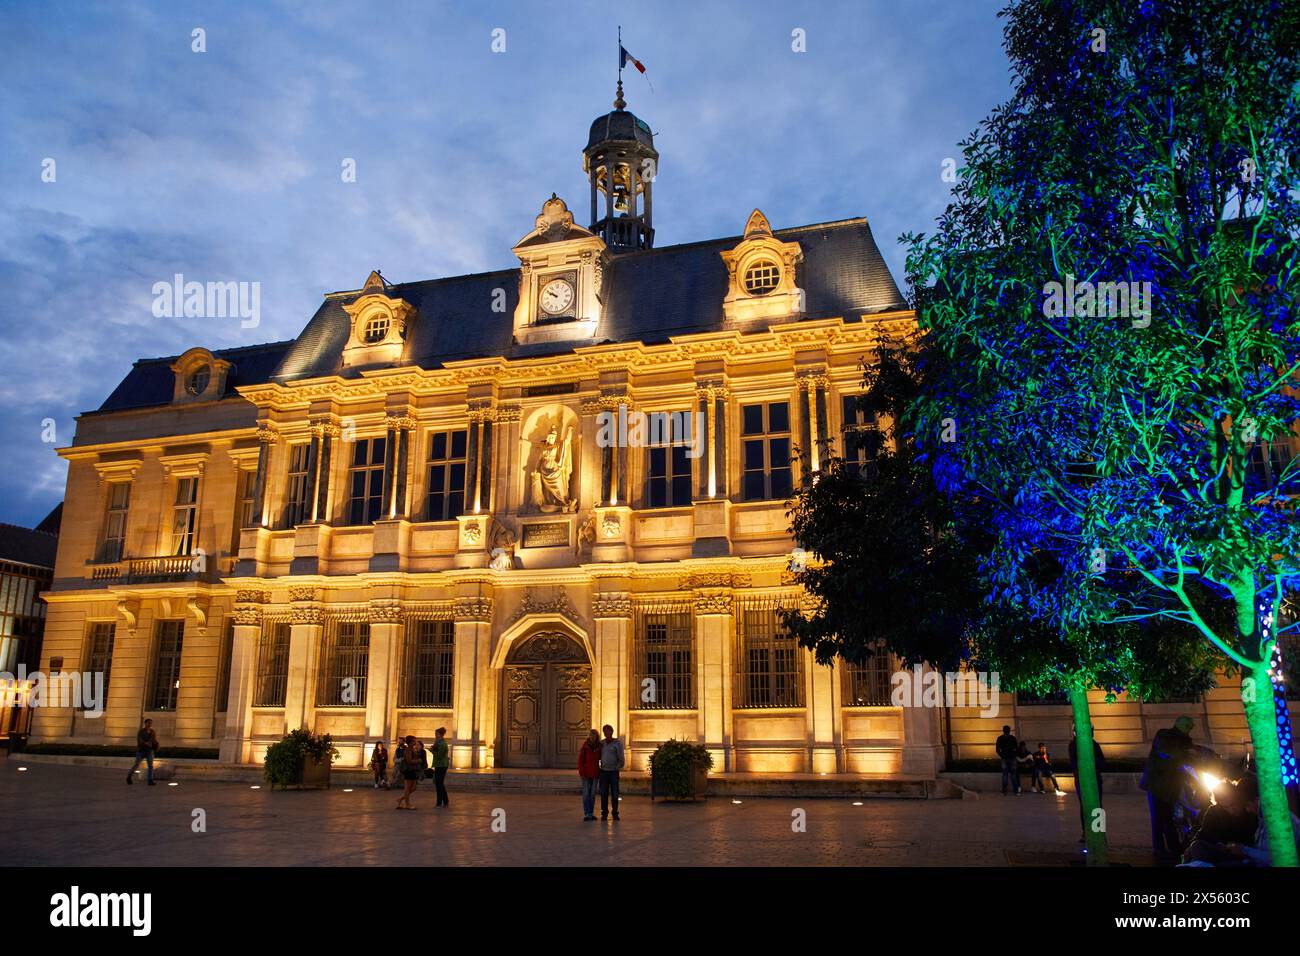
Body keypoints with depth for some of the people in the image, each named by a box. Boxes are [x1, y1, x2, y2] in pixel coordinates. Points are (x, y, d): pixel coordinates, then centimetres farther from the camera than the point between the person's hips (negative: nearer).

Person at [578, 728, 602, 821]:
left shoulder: (599, 747, 1)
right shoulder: (585, 746, -8)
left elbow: (601, 759, 12)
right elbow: (580, 760, -8)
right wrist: (581, 773, -13)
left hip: (595, 774, 3)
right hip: (586, 774, -3)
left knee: (593, 794, 8)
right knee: (586, 794, -3)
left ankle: (591, 813, 15)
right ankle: (586, 814, -1)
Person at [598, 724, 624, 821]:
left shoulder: (618, 743, -4)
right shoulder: (602, 743, 8)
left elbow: (621, 759, -4)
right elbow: (598, 756, 18)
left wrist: (617, 769, -7)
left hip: (614, 772, -3)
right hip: (603, 771, 3)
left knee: (615, 793, 0)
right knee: (604, 793, 1)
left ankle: (615, 813, 9)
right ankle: (604, 813, 7)